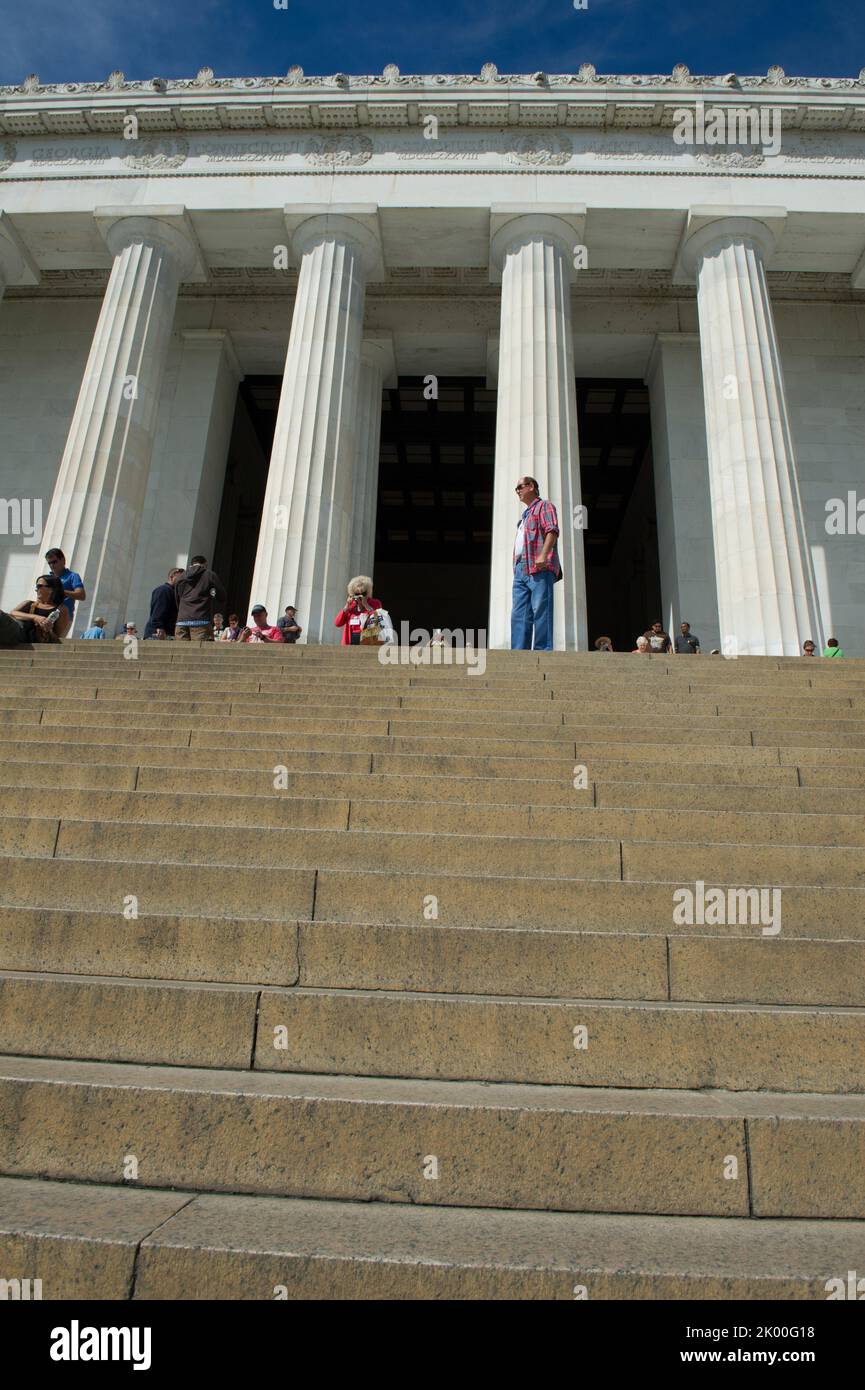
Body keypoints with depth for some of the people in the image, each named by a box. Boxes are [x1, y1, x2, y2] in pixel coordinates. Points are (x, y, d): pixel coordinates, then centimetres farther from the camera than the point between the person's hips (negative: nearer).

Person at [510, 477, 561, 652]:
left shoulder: (544, 506, 7)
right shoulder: (525, 516, 33)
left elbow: (552, 531, -9)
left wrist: (543, 555, -23)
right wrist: (516, 567, 18)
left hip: (539, 567, -9)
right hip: (521, 568, 9)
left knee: (540, 610, -14)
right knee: (518, 613, -2)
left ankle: (543, 650, -18)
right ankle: (519, 651, -6)